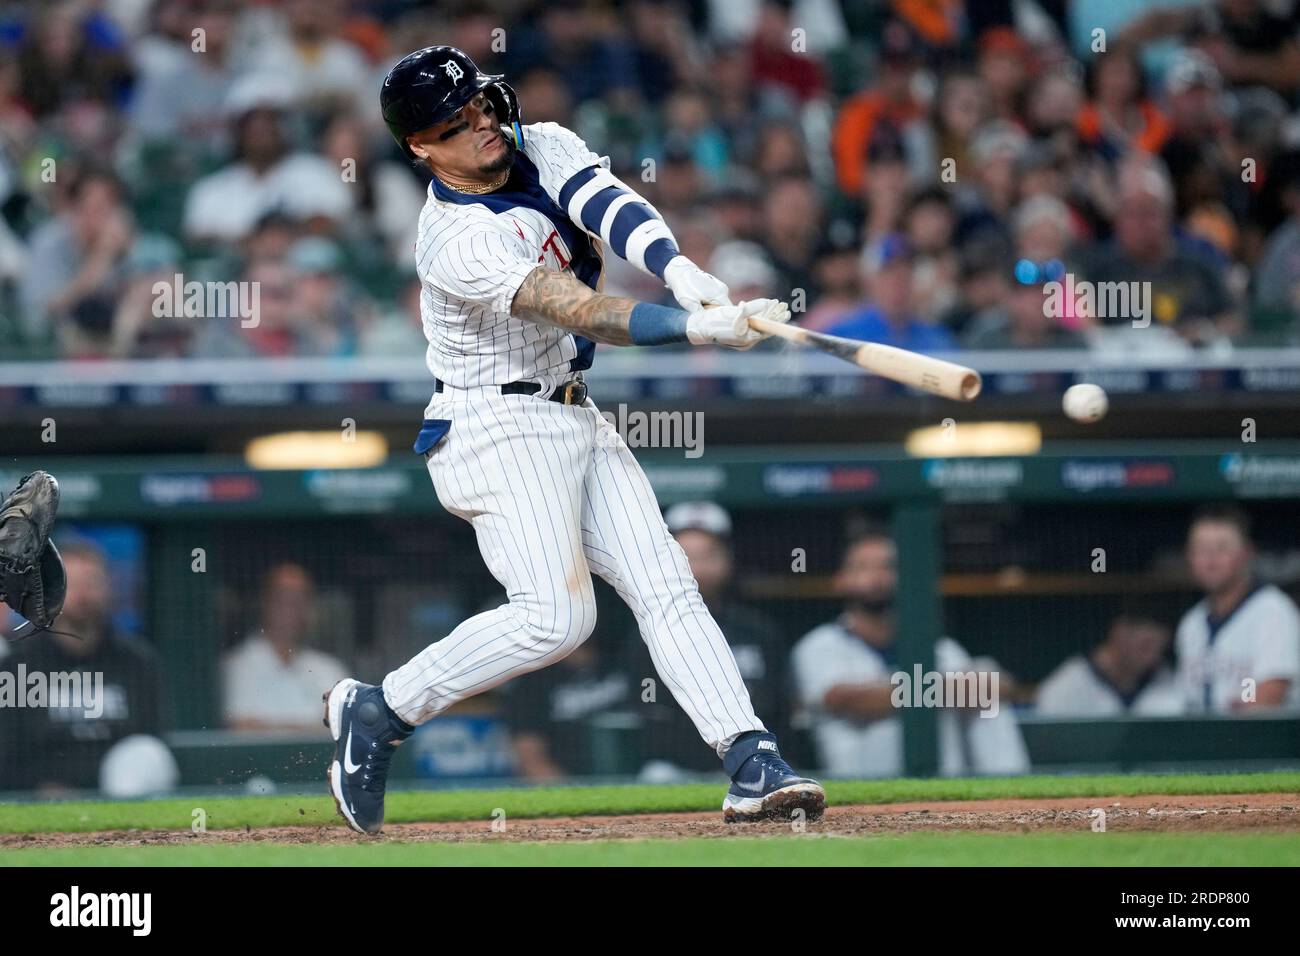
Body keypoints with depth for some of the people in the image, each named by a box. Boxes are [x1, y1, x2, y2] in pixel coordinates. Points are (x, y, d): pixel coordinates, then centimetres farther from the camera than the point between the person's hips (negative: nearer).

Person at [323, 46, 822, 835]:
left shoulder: (544, 149, 2)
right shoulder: (458, 242, -21)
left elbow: (609, 204, -18)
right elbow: (585, 313, -31)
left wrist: (683, 271, -37)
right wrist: (700, 328, -42)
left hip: (575, 417, 8)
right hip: (496, 427, -8)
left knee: (666, 585, -4)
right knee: (556, 614, -19)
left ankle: (753, 764, -11)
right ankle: (377, 712, -5)